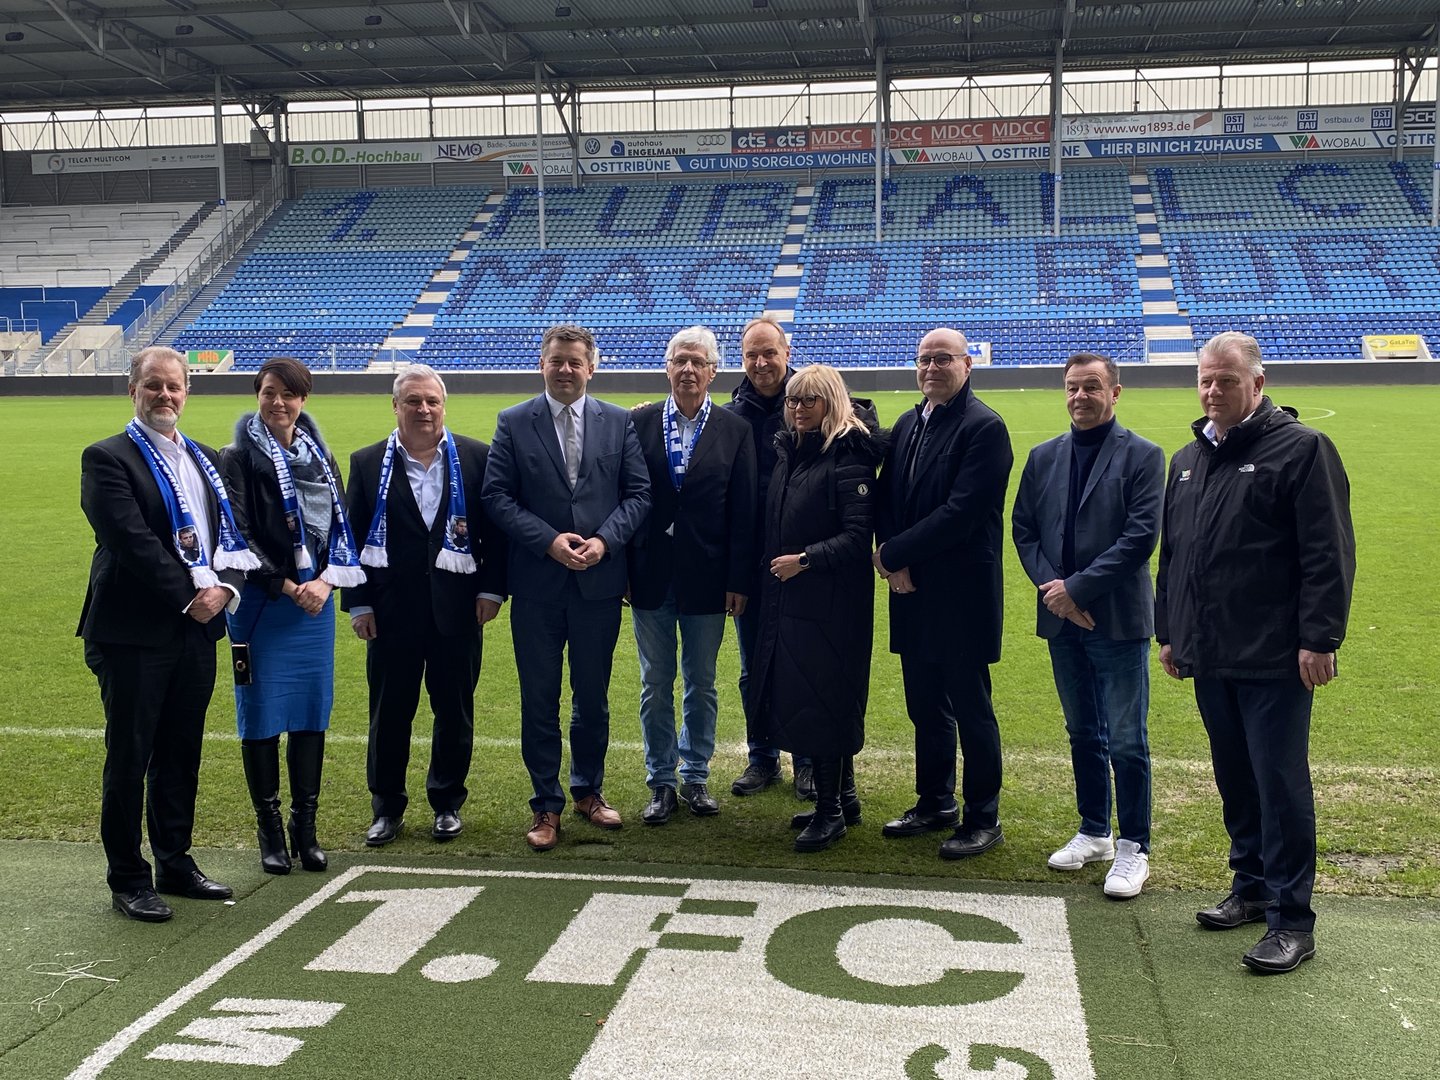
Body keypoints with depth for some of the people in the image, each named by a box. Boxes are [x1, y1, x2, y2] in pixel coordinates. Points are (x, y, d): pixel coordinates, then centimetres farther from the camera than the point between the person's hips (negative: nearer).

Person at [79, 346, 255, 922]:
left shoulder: (207, 459, 15)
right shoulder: (106, 458, -6)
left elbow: (233, 533, 8)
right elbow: (132, 541, -16)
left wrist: (223, 587, -10)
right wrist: (189, 595, -17)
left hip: (196, 631, 6)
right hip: (134, 632, -6)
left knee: (180, 755, 15)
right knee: (129, 757, 3)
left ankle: (175, 863, 27)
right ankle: (127, 879, 15)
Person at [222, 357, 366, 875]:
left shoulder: (320, 458, 11)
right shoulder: (239, 459, -3)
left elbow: (342, 526, 9)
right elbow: (238, 536, -9)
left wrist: (325, 580, -7)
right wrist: (285, 586, -12)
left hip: (315, 599, 4)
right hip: (261, 602, -4)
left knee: (311, 713, 6)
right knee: (262, 714, 1)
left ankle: (305, 825, 16)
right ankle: (269, 830, 12)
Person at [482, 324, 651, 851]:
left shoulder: (618, 422, 4)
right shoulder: (513, 423, 1)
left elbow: (638, 492, 2)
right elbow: (497, 496, -4)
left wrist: (605, 540, -13)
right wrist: (548, 540, -15)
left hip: (600, 581, 1)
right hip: (536, 585, -1)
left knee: (593, 696, 13)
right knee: (539, 699, 5)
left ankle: (588, 791, 31)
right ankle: (546, 805, 17)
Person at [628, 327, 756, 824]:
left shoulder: (735, 431, 0)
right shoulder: (638, 423, 1)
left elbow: (744, 512, -2)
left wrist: (739, 580, -5)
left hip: (706, 578, 0)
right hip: (650, 577, 0)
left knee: (701, 684, 11)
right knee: (655, 685, 9)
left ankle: (695, 777, 25)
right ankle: (661, 782, 21)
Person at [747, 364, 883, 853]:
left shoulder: (849, 457, -13)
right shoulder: (787, 452, 11)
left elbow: (858, 536, -18)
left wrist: (805, 559, -19)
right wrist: (775, 565, 9)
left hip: (831, 604, -8)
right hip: (787, 599, 8)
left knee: (821, 702, -2)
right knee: (827, 703, 14)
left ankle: (830, 810, 10)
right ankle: (843, 799, 27)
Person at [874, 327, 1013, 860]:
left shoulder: (984, 427, -12)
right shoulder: (907, 425, 12)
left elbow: (961, 511, -20)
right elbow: (887, 499, 11)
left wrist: (895, 554, -16)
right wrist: (895, 560, -6)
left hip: (961, 595, -7)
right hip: (914, 594, 7)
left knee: (970, 709, 3)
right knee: (925, 707, 16)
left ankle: (983, 820, 15)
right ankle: (935, 803, 31)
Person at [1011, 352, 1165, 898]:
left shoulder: (1142, 456, -5)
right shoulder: (1044, 457, 10)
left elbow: (1141, 536, -13)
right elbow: (1023, 528, 8)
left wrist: (1076, 588, -16)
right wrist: (1050, 585, -8)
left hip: (1119, 619, -5)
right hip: (1062, 617, 5)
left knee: (1126, 741, -1)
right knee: (1083, 733, 15)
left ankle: (1133, 848, 11)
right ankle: (1094, 833, 28)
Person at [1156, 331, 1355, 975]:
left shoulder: (1300, 449, -6)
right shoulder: (1188, 460, 16)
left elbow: (1329, 554, -11)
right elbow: (1171, 555, 21)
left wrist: (1319, 638, -15)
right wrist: (1168, 632, 18)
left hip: (1274, 658, -7)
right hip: (1209, 657, 7)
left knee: (1281, 784, -4)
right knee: (1234, 780, 15)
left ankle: (1290, 921, 4)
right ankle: (1251, 887, 29)